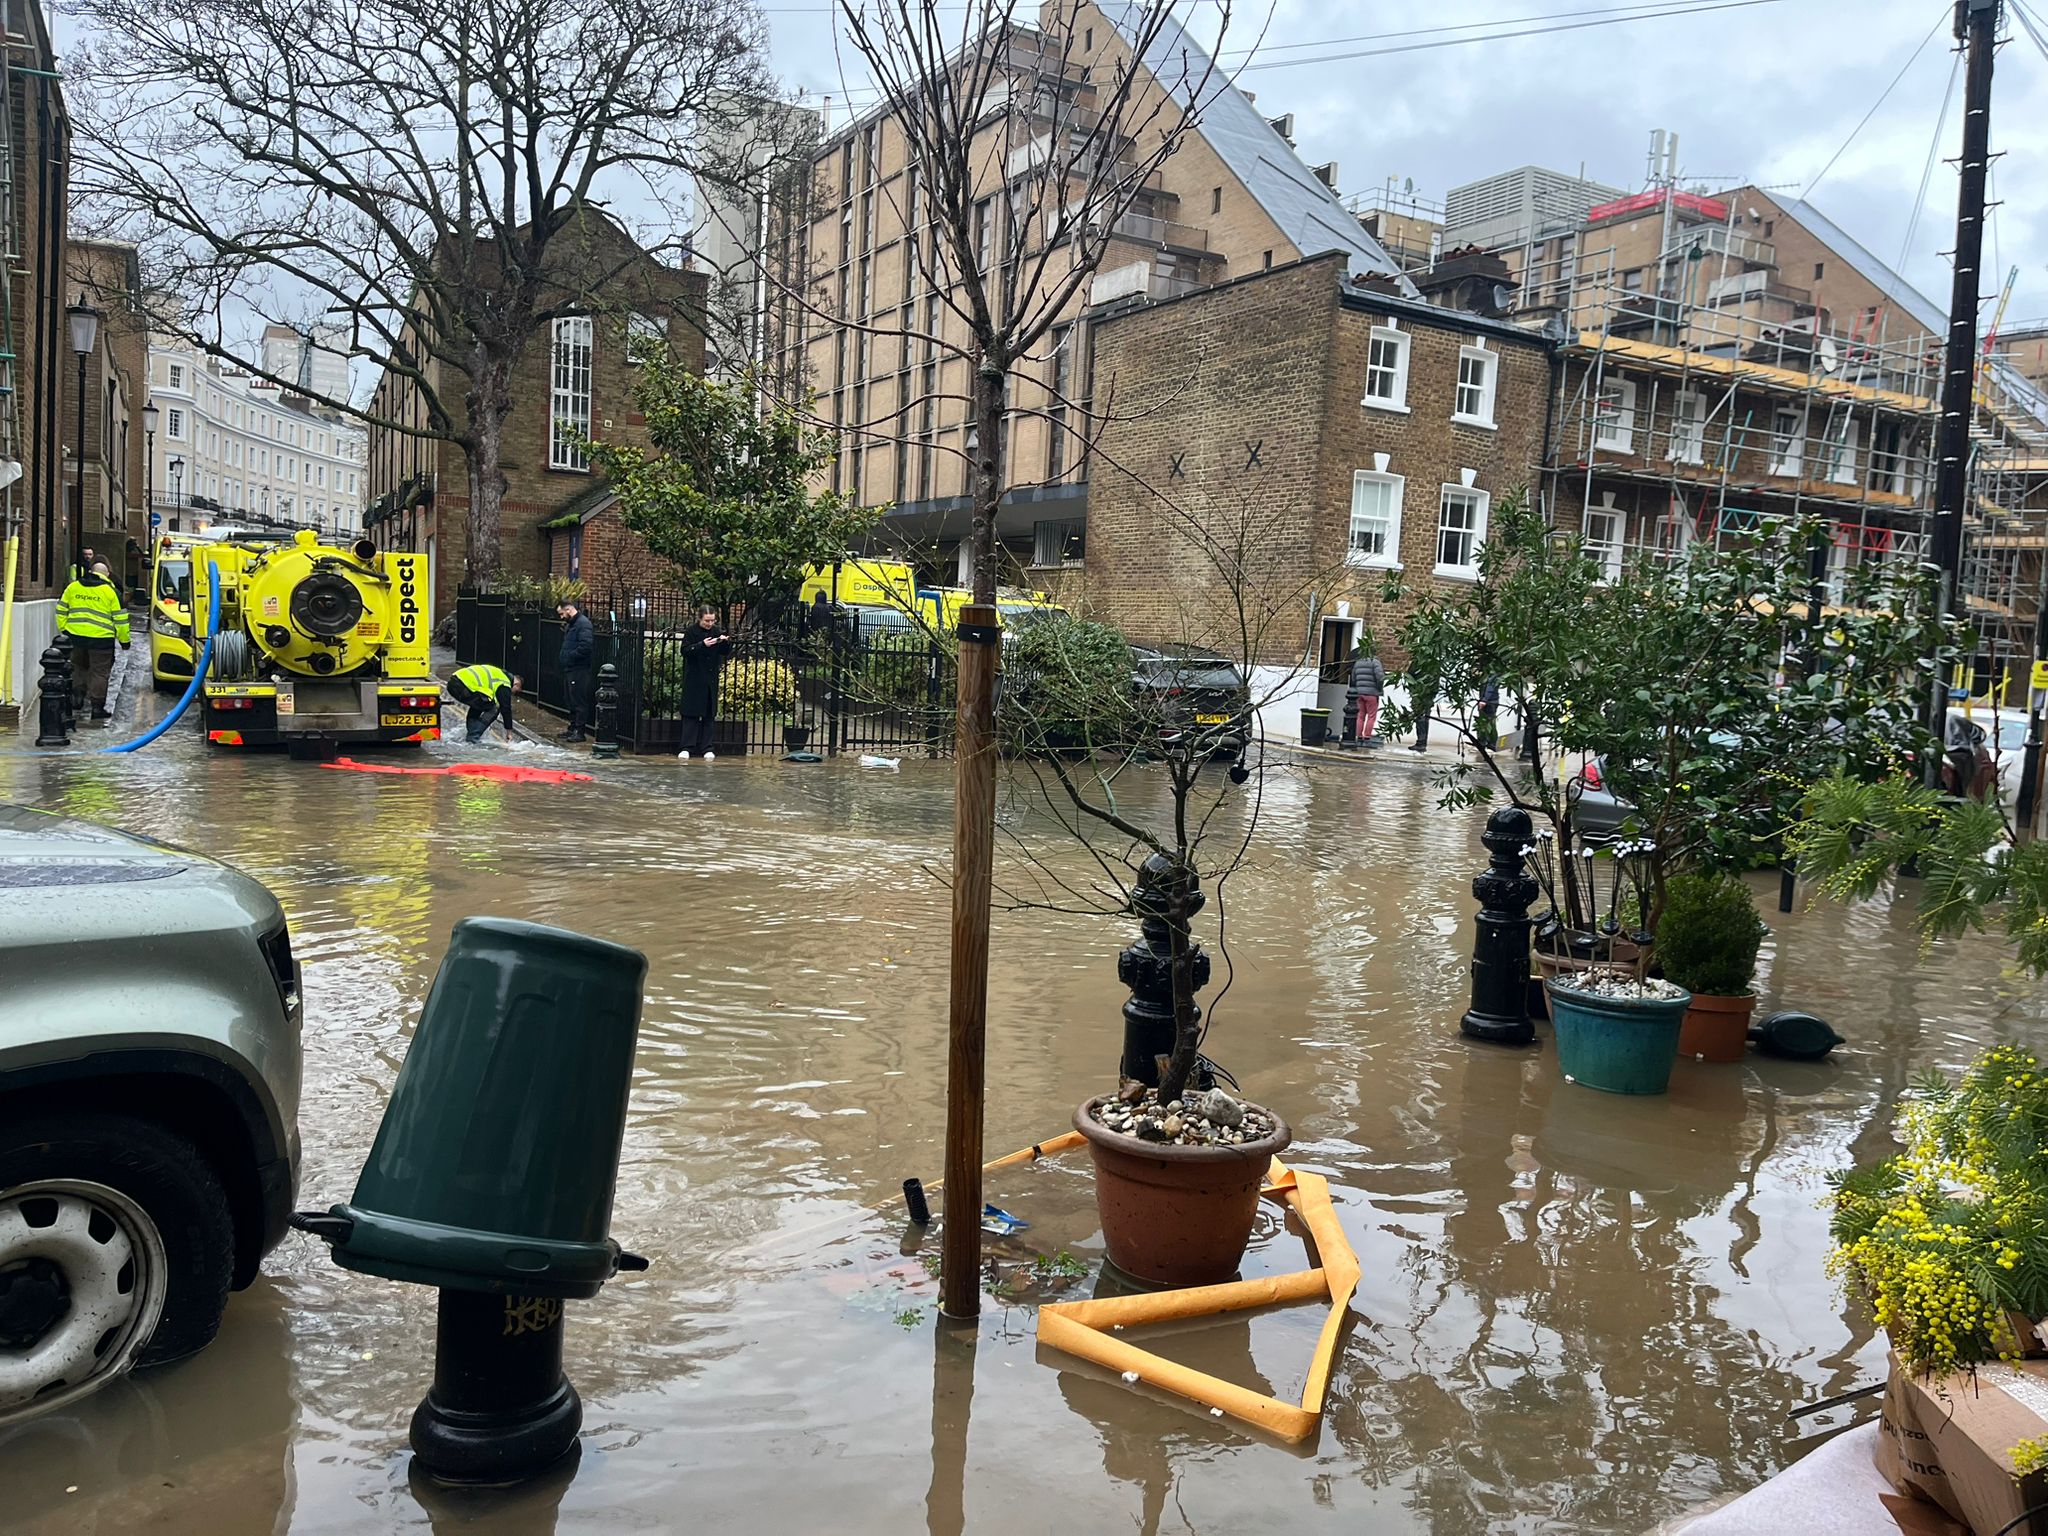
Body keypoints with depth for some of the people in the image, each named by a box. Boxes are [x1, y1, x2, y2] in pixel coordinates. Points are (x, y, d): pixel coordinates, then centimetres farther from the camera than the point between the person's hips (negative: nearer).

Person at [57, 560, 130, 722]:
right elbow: (120, 619, -2)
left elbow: (61, 610, 14)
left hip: (75, 636, 4)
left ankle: (77, 695, 21)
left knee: (79, 667, 25)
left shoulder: (73, 587, 9)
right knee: (99, 672, 2)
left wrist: (63, 629, 23)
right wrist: (124, 640, 6)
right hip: (100, 638, -4)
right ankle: (97, 707, 1)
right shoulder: (111, 591, -2)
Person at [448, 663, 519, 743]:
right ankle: (473, 736, 0)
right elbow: (506, 709, 7)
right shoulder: (504, 685, 4)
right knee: (493, 709, 3)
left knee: (477, 704, 31)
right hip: (463, 687, -9)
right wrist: (509, 732, 17)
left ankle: (471, 733, 23)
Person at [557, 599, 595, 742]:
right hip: (570, 669, 10)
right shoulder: (570, 624, 17)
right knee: (571, 701, 15)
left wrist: (570, 656, -17)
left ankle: (580, 731, -4)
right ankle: (573, 728, 23)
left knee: (579, 701, -6)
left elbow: (586, 646, -25)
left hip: (579, 670, -10)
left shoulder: (583, 623, -15)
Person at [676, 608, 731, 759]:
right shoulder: (692, 632, -4)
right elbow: (685, 651, -14)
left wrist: (726, 642, -13)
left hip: (711, 679, 4)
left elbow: (725, 652, 8)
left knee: (709, 714, 5)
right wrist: (703, 645, -26)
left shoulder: (717, 632, 6)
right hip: (694, 679, -4)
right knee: (691, 713, -3)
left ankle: (706, 747, 9)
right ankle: (687, 747, 0)